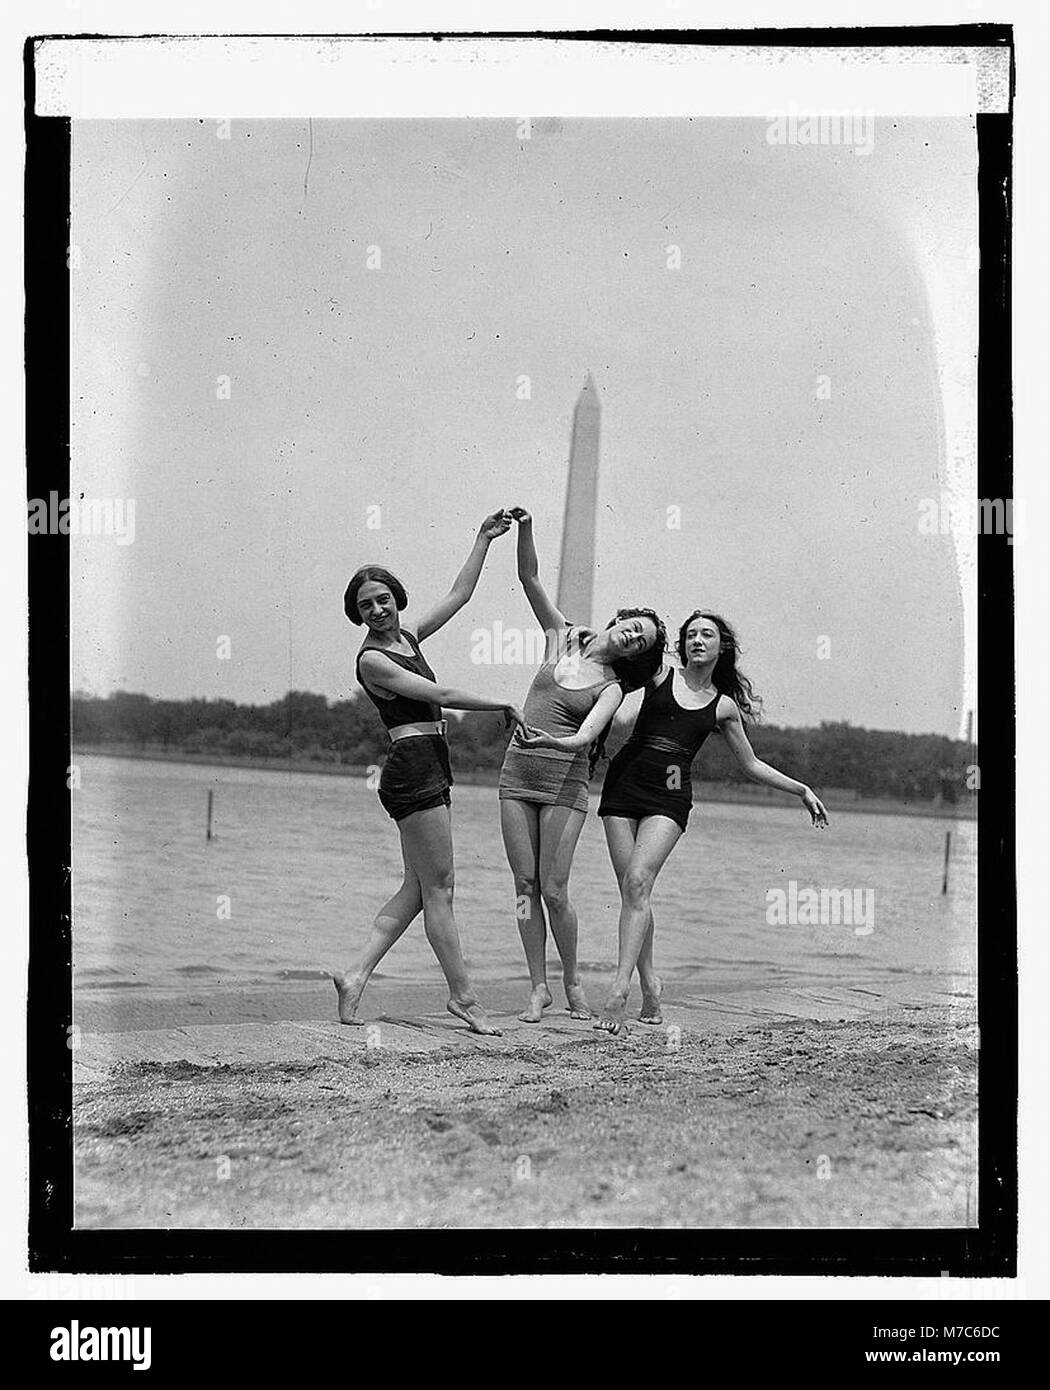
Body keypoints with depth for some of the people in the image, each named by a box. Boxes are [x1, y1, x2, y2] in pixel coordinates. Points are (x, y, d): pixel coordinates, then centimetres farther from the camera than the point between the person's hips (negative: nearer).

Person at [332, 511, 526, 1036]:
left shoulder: (407, 638, 15)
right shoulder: (372, 659, -9)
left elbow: (458, 595, 21)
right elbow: (440, 694, -13)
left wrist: (484, 540, 18)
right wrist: (505, 704, -5)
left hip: (427, 772, 9)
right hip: (414, 770, -9)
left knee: (418, 888, 10)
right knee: (437, 887, -4)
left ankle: (356, 976, 9)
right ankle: (463, 996, 1)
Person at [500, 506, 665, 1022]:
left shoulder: (612, 686, 0)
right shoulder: (562, 637, 9)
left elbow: (584, 737, -17)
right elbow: (530, 579, 5)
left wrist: (549, 741, -37)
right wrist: (524, 530, -11)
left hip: (565, 780, -3)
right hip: (517, 771, 3)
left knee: (553, 889, -7)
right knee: (525, 884, 1)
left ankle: (573, 983, 12)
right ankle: (538, 988, 8)